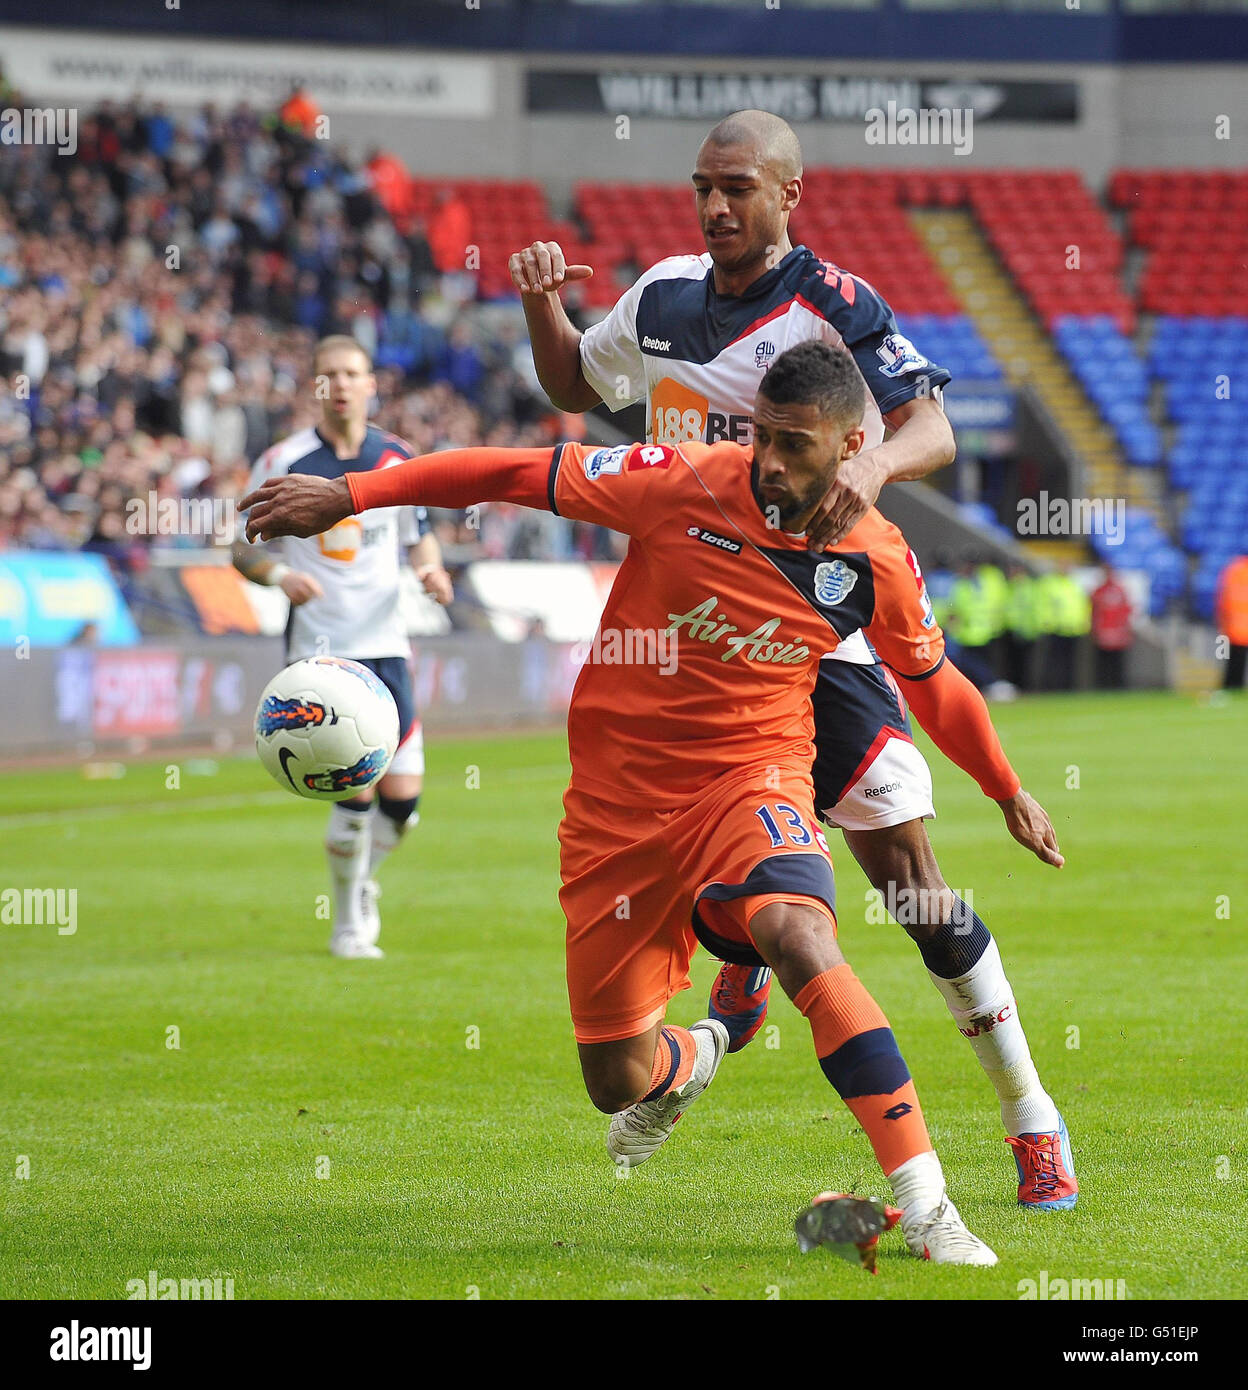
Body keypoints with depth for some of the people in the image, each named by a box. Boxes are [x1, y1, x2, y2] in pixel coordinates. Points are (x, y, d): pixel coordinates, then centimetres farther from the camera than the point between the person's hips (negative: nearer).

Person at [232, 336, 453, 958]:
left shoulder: (397, 459, 5)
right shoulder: (282, 463, -4)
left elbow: (419, 535, 18)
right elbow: (244, 550, 2)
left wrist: (432, 569, -4)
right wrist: (280, 576, -19)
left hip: (385, 643, 4)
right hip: (319, 647, -4)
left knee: (402, 795, -2)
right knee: (356, 790, -14)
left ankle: (363, 879, 30)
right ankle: (349, 925, 5)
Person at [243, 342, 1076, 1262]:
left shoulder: (878, 562, -7)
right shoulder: (685, 485, -15)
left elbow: (931, 678, 13)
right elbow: (517, 475, -10)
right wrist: (349, 494, -14)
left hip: (754, 776, -1)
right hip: (620, 796, 1)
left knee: (798, 935, -36)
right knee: (617, 1081, 5)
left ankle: (927, 1206, -34)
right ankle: (688, 1062, 47)